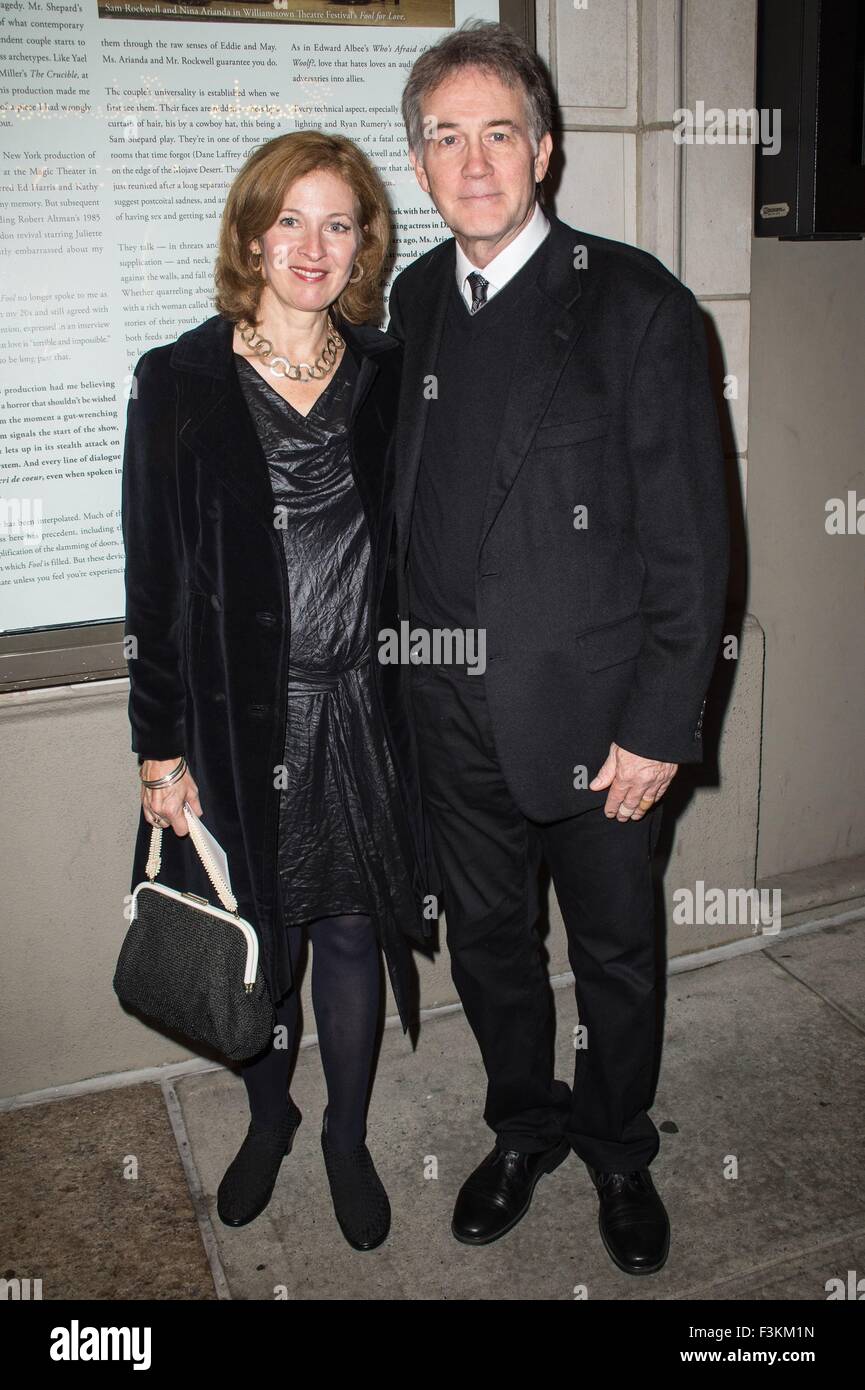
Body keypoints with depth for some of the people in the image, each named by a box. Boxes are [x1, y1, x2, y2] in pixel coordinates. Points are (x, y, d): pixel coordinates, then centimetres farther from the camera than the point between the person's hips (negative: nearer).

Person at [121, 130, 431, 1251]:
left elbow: (413, 555, 7)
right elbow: (153, 580, -4)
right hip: (236, 723, -1)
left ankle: (348, 1137, 37)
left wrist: (413, 709, 5)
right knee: (253, 943, 15)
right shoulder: (181, 383, -4)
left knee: (350, 935, 14)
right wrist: (160, 748, -6)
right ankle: (269, 1117, 42)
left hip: (361, 717, 2)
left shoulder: (389, 376, 3)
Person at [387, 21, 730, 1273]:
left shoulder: (636, 304, -11)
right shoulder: (415, 301, 5)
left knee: (616, 953, 15)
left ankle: (617, 1147, 41)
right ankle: (525, 1130, 44)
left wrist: (659, 728, -14)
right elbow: (412, 500, 10)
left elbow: (691, 539, -12)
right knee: (486, 937, 19)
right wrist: (418, 648, 7)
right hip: (454, 713, 5)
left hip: (594, 716, -4)